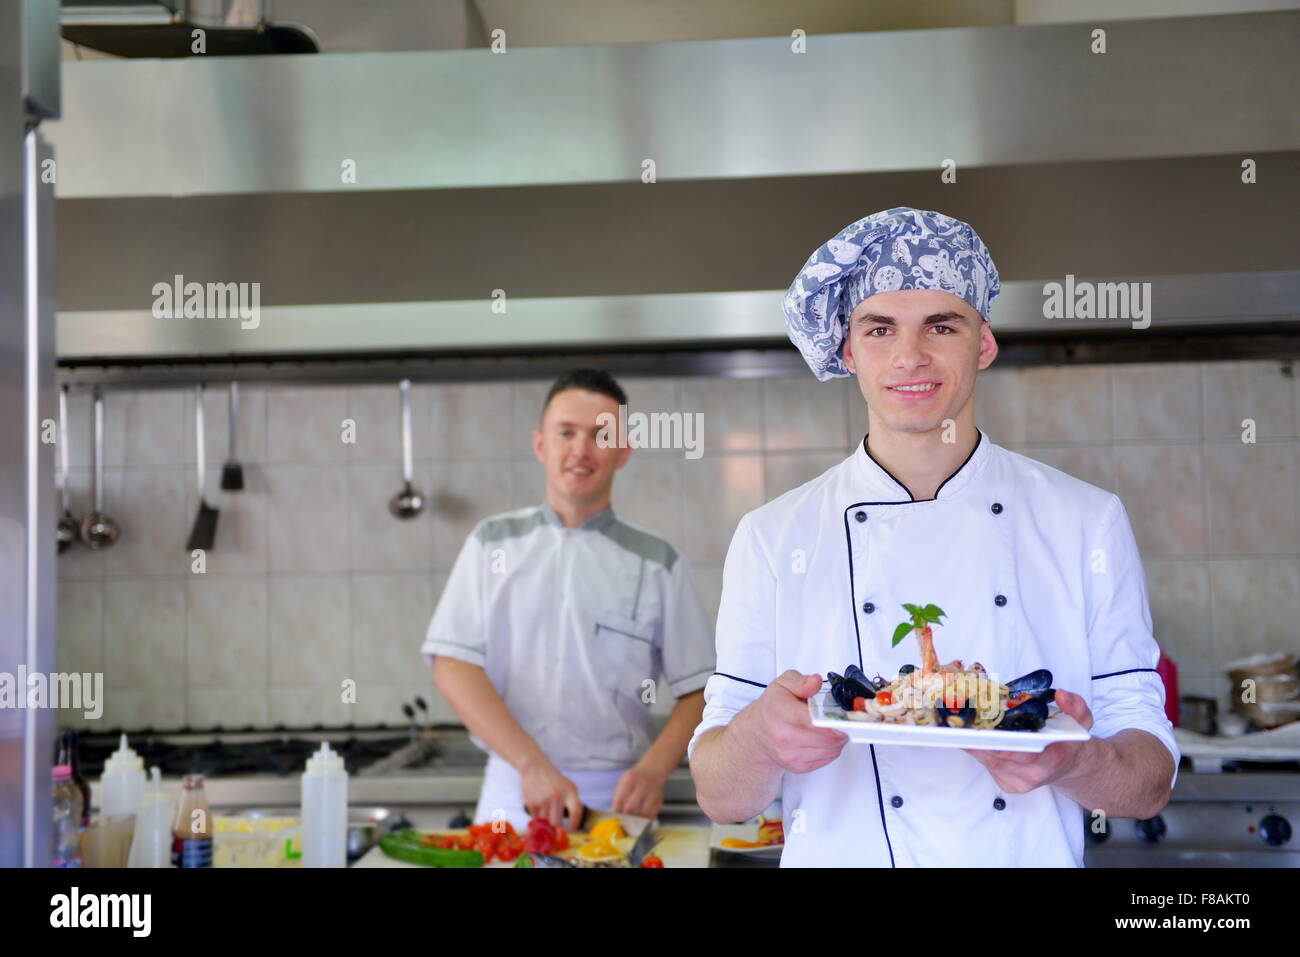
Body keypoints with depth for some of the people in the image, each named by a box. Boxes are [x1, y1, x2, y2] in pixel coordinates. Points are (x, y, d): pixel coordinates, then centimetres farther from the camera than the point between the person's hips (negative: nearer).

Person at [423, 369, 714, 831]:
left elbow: (699, 690, 2)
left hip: (615, 798, 0)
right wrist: (533, 766, -15)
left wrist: (653, 769, -16)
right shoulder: (493, 542, 5)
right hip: (510, 793, 1)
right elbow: (452, 665, -4)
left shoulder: (658, 562, 3)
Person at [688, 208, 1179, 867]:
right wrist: (759, 736, -21)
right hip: (839, 858, 0)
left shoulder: (1088, 524, 2)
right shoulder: (771, 539, 0)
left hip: (1034, 856, 1)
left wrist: (1073, 762, -18)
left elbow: (1152, 784, 2)